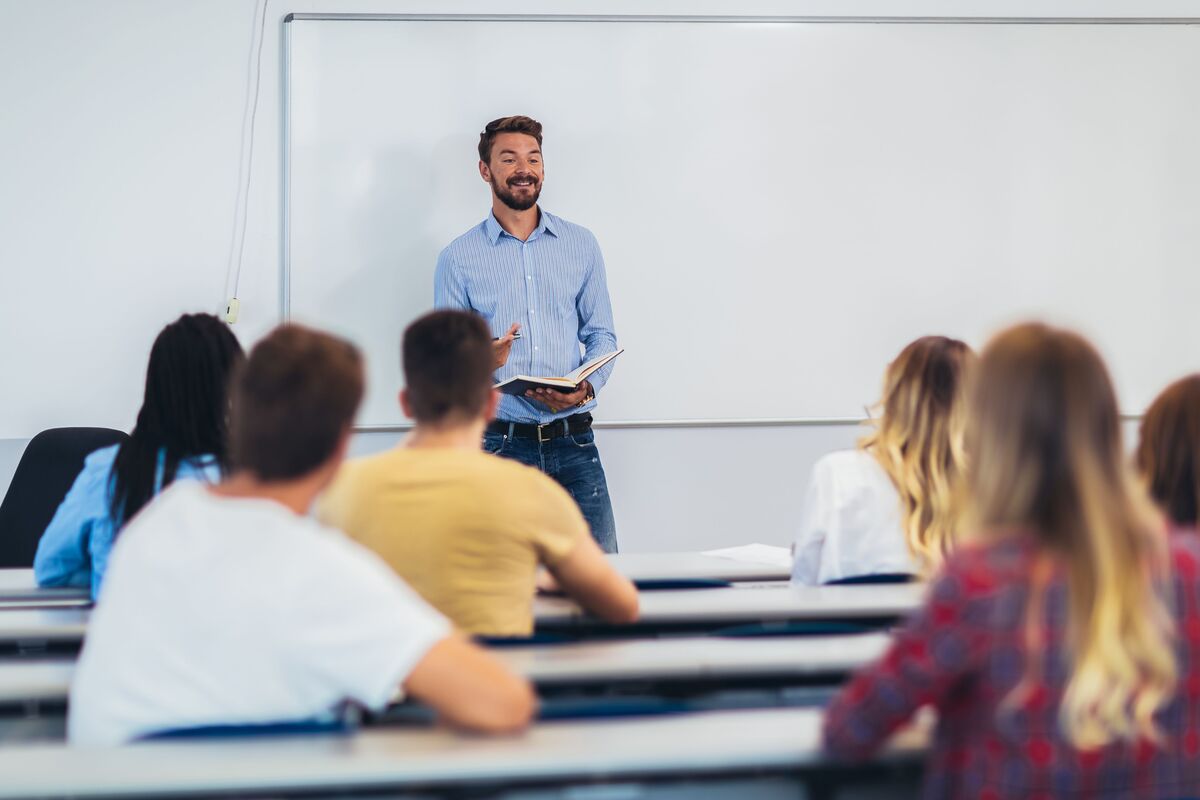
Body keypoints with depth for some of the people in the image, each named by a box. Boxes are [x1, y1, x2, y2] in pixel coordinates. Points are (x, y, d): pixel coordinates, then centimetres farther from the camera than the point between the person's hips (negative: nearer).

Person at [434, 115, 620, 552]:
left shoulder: (581, 245, 11)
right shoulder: (459, 257, 4)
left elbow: (601, 335, 12)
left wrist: (586, 387, -9)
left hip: (573, 442, 2)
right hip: (497, 443, -1)